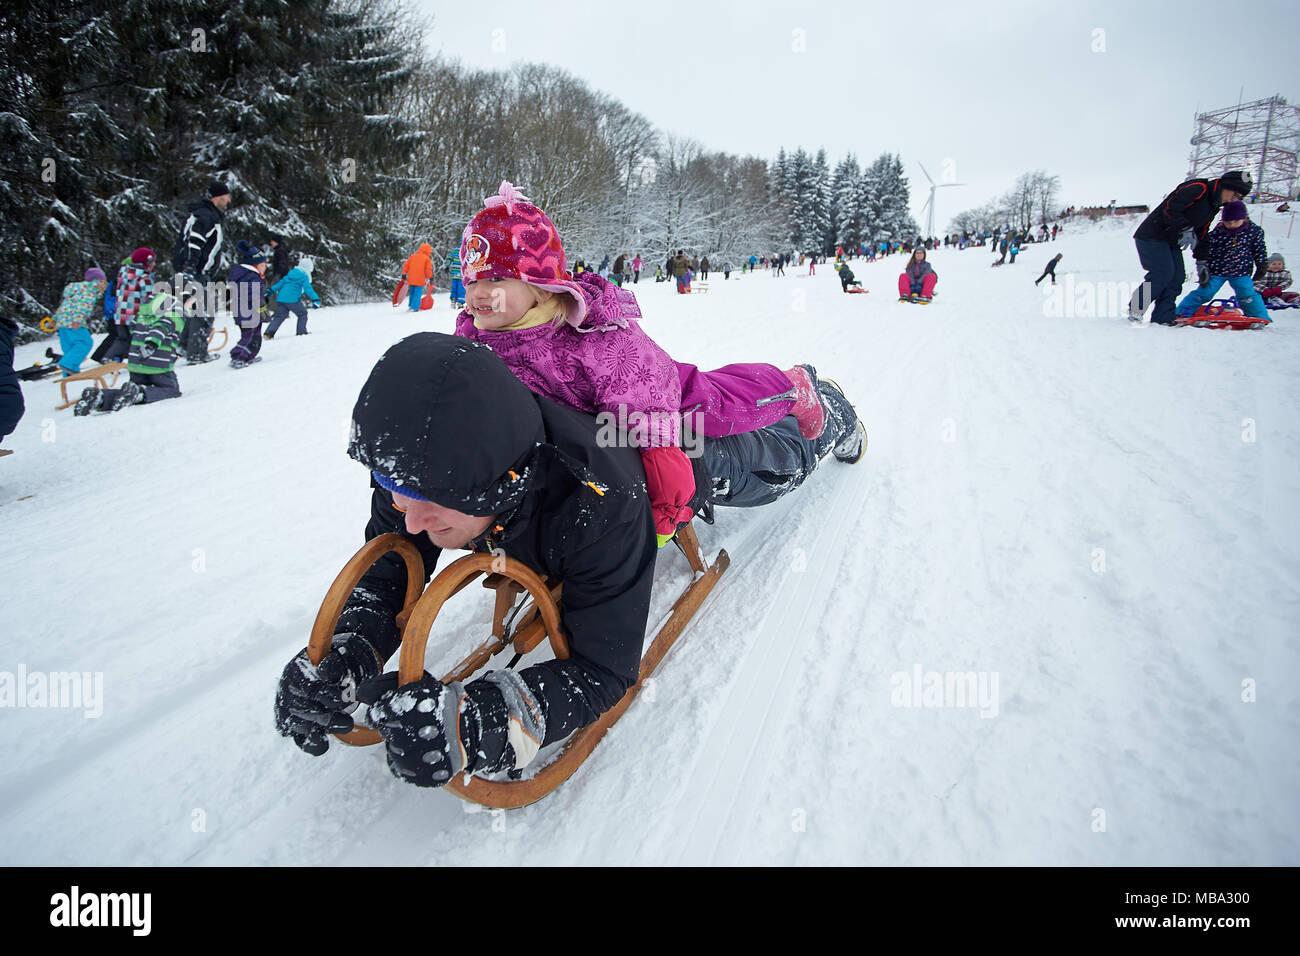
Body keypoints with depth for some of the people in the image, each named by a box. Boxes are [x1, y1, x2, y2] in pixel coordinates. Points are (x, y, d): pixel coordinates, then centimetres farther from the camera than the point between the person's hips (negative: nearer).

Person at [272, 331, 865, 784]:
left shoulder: (600, 504, -54)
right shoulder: (418, 466, -37)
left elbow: (604, 669, -48)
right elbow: (389, 561, -22)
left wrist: (480, 722, -66)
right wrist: (349, 650, -45)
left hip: (683, 457, -3)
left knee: (780, 456, 29)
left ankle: (828, 410, 64)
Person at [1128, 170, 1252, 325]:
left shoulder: (1213, 207, 15)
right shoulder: (1198, 189, -14)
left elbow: (1202, 234, 20)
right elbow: (1170, 208, -24)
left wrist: (1201, 261, 16)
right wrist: (1187, 229, -28)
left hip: (1172, 242, 10)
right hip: (1153, 235, -10)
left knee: (1177, 277, 0)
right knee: (1163, 273, -19)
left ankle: (1162, 318, 0)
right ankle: (1135, 310, -8)